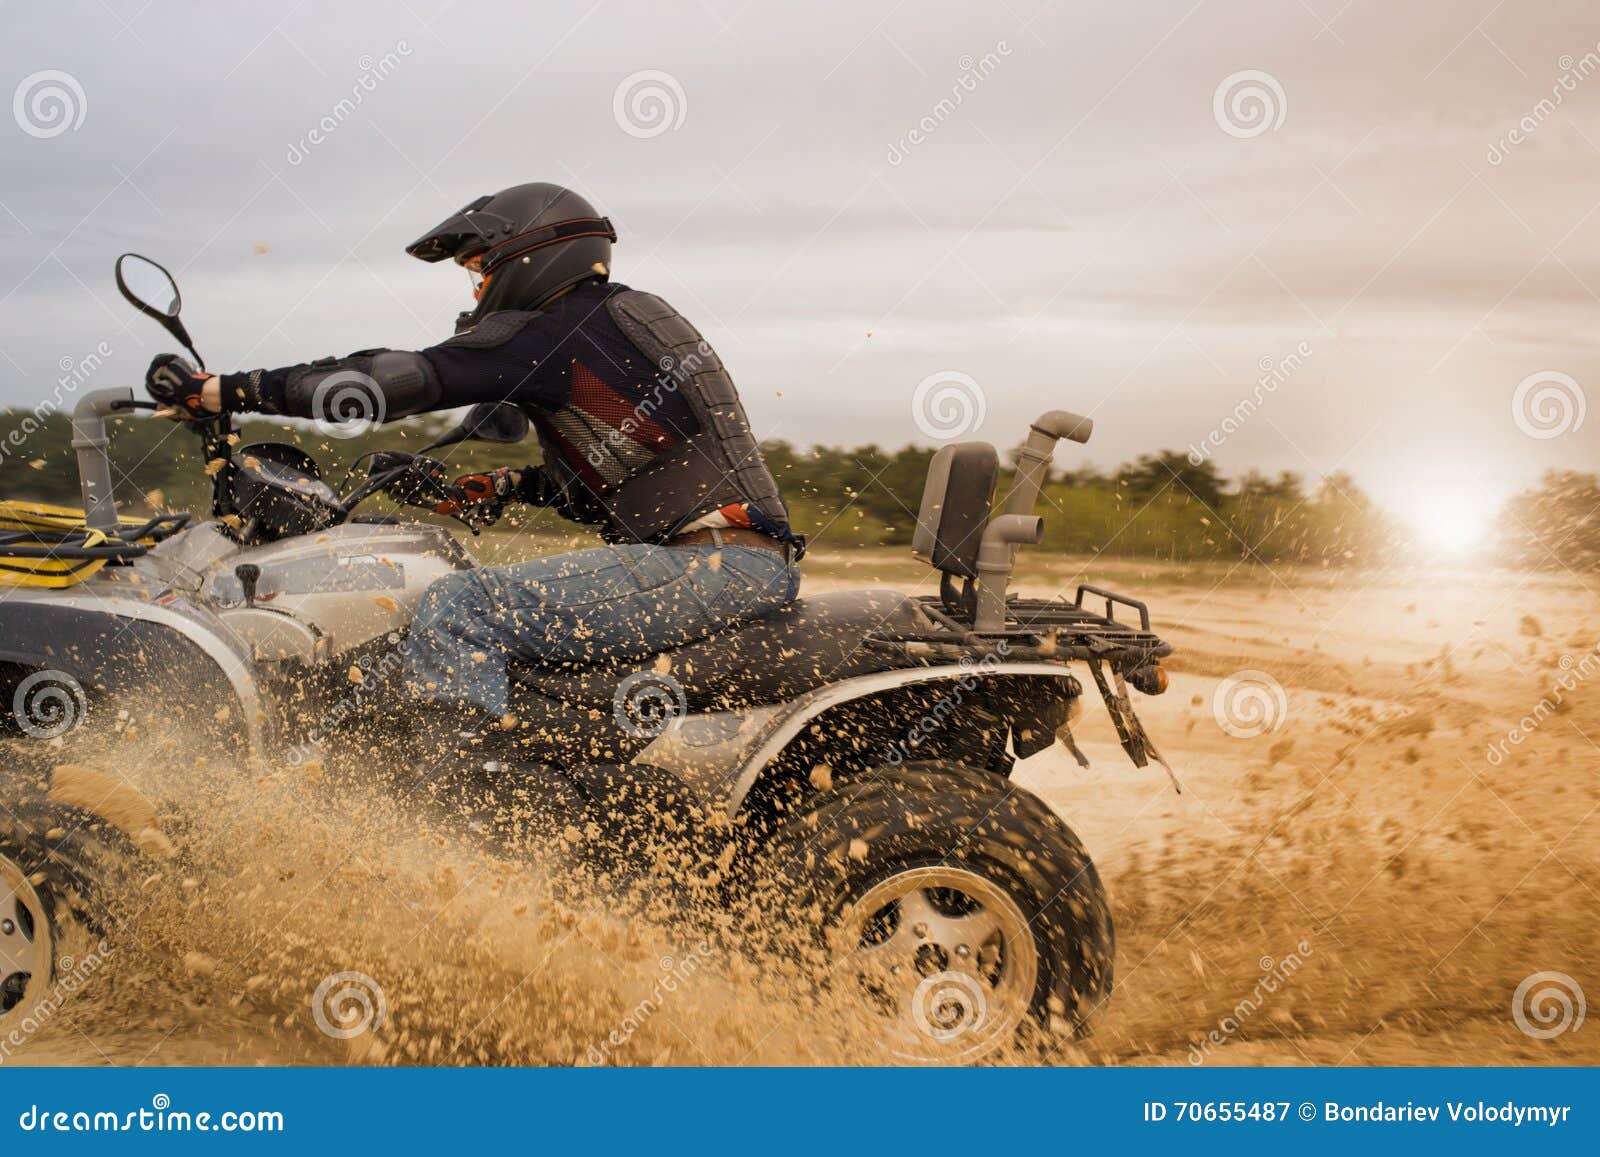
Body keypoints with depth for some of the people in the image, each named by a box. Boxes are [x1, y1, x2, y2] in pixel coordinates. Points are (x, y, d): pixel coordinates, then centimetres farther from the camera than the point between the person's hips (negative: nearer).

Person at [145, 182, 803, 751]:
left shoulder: (552, 328, -6)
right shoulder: (634, 317, 24)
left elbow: (395, 381, -11)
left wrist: (211, 392, -7)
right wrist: (512, 485, 20)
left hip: (717, 564, -11)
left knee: (459, 611, -19)